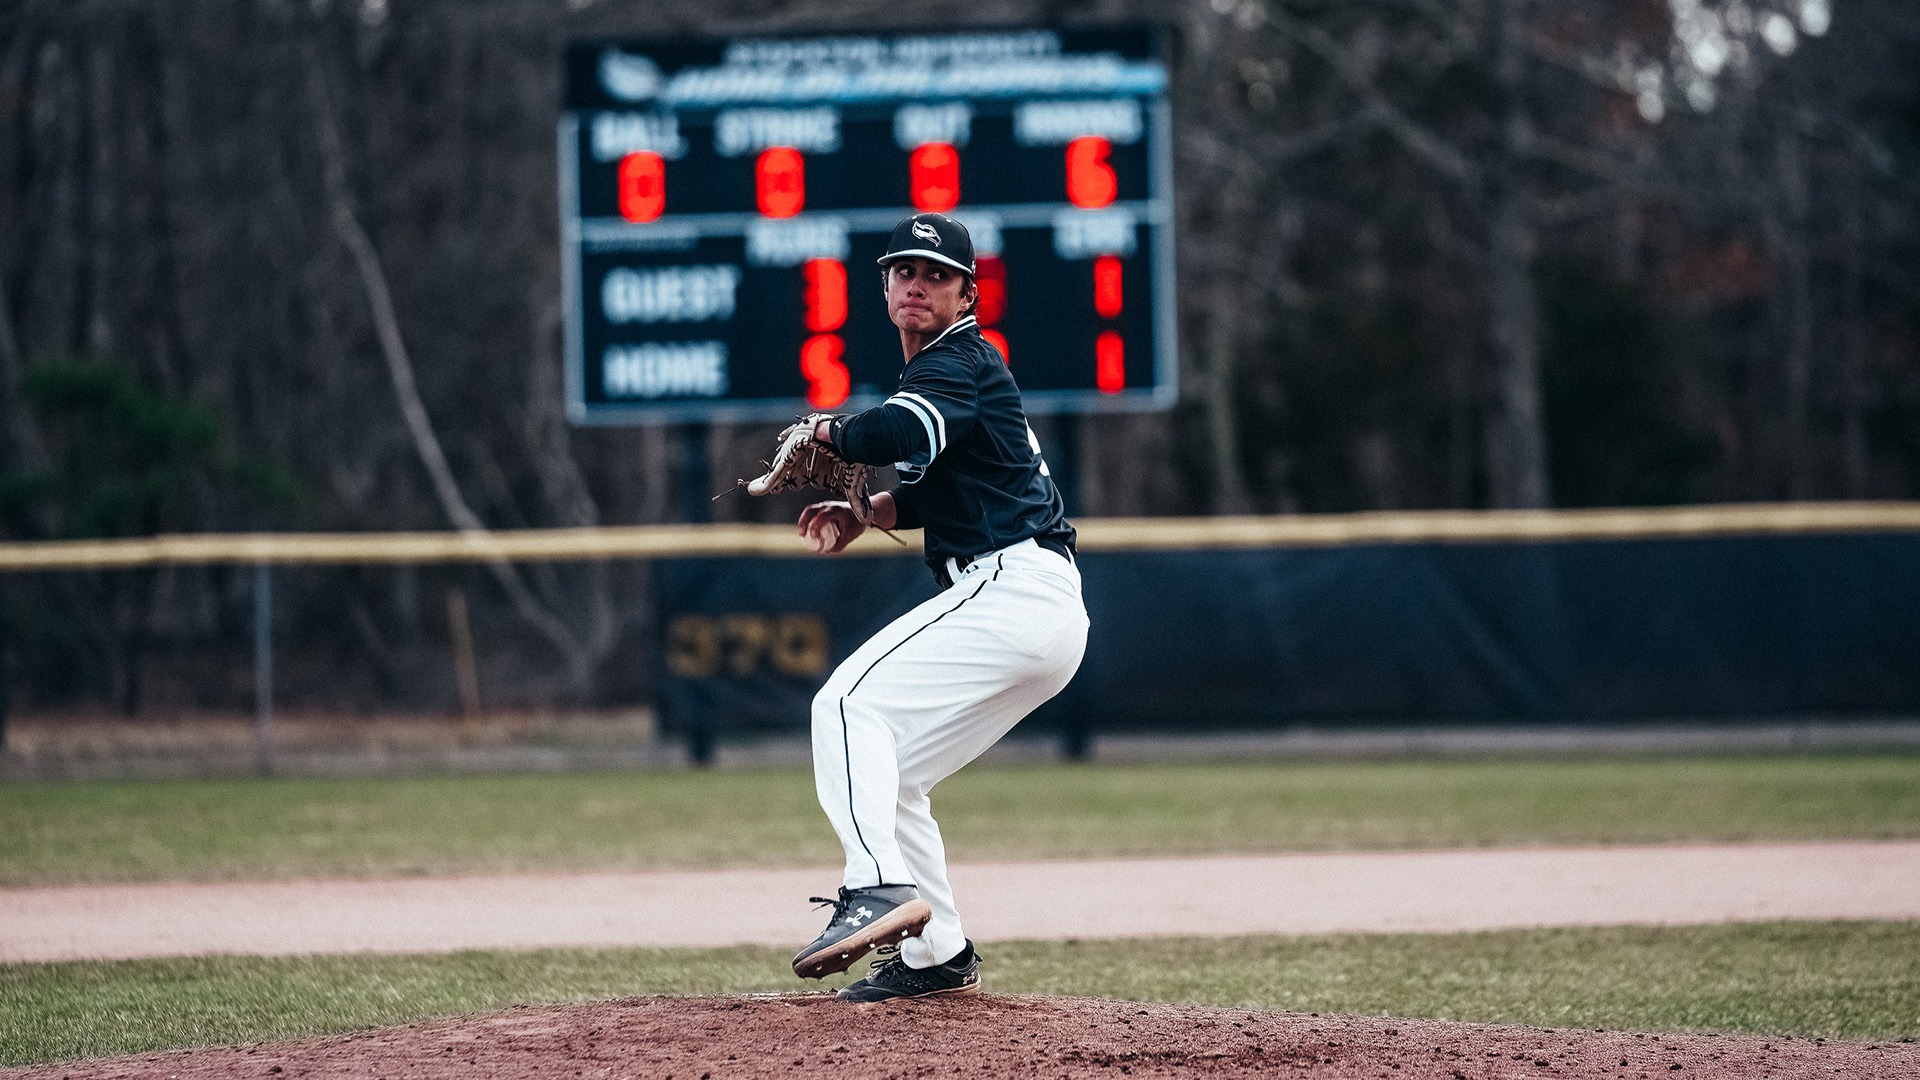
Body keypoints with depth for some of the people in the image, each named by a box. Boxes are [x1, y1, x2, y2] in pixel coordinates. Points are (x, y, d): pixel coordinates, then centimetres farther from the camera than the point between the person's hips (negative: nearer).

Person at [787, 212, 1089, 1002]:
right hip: (1045, 617, 10)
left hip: (1010, 590, -10)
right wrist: (863, 514, 12)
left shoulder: (956, 365, -7)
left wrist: (826, 433, -10)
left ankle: (881, 886, -34)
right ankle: (935, 956, 14)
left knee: (848, 703, -19)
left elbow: (901, 433, -28)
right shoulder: (946, 370, 23)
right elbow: (928, 485, 31)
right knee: (888, 774, 13)